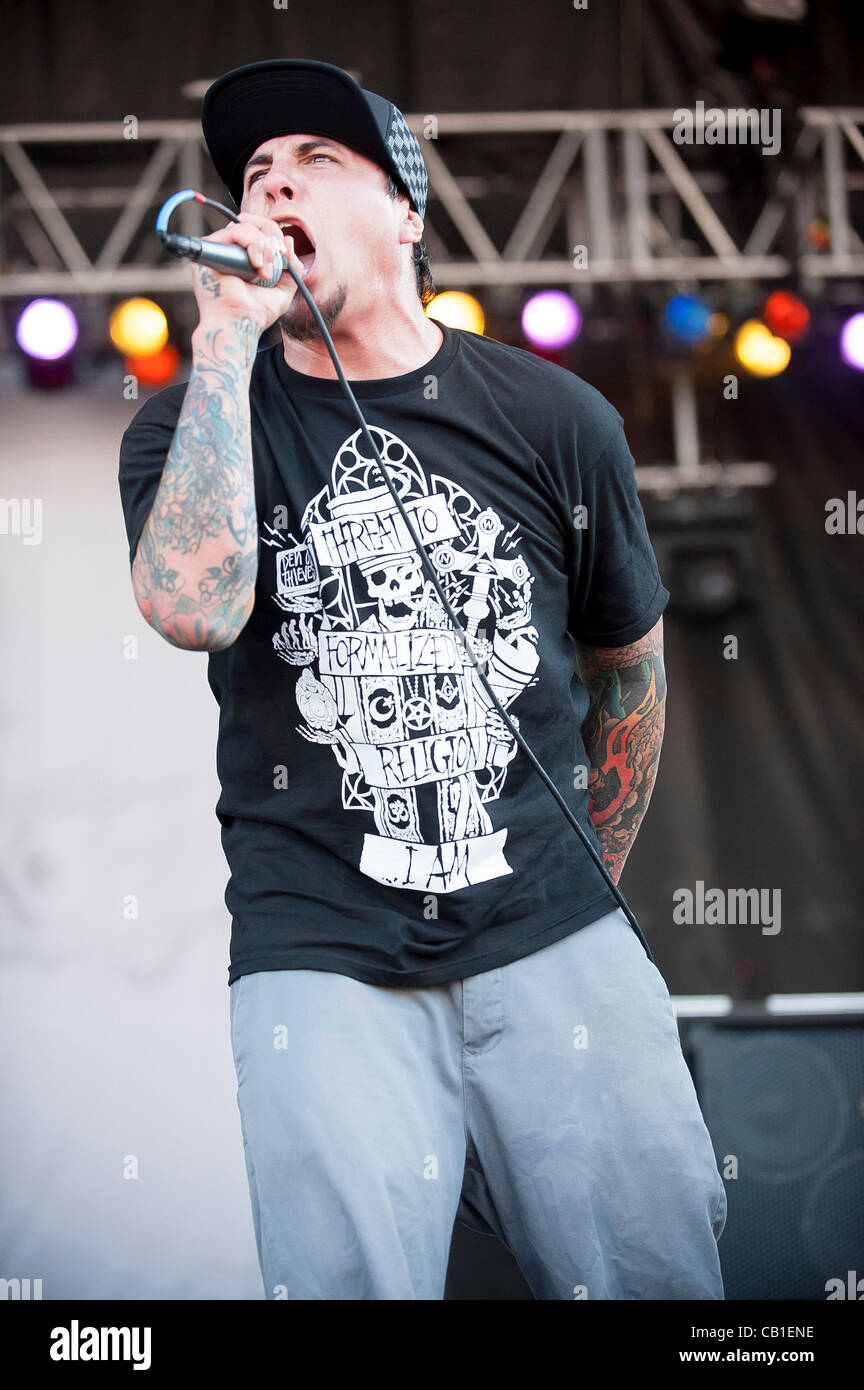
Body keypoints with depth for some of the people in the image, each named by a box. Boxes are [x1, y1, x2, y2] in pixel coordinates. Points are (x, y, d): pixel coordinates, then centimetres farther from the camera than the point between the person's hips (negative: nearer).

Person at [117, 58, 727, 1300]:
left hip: (550, 939, 1)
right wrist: (227, 337, -16)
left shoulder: (552, 418, 6)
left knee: (655, 1276, -2)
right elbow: (194, 608, -19)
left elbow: (628, 662, 20)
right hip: (321, 956, -1)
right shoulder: (190, 423, 3)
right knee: (349, 1277, -12)